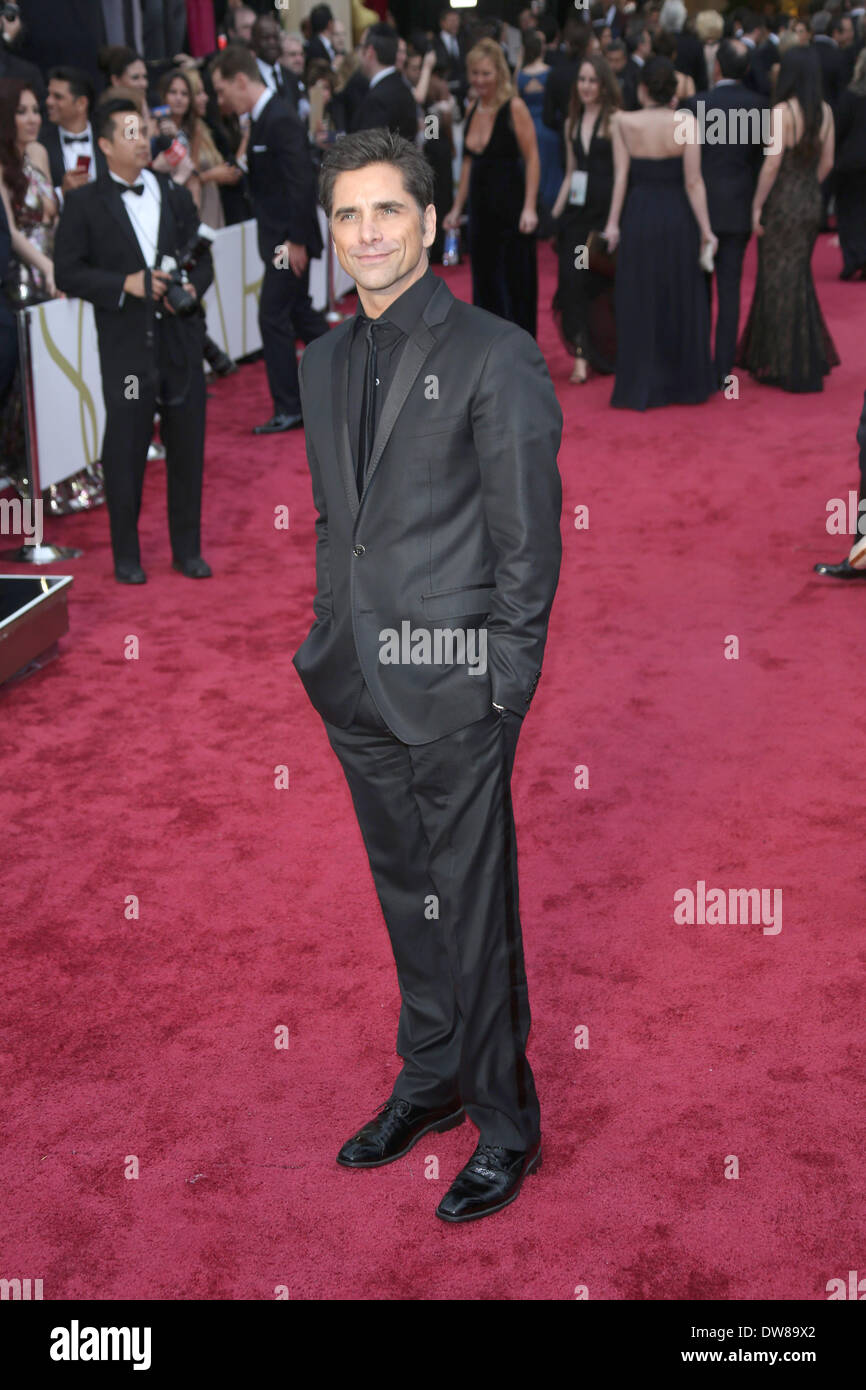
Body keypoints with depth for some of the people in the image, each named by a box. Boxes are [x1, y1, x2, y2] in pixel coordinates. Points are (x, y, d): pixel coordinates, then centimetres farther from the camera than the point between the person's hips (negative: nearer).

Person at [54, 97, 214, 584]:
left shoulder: (176, 196, 10)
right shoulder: (85, 205, -1)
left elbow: (202, 257, 13)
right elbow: (68, 272, -4)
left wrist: (193, 288, -8)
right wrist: (125, 284, -15)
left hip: (181, 339, 3)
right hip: (126, 346, -3)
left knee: (188, 446, 8)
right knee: (126, 449, 3)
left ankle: (188, 549, 21)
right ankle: (126, 555, 16)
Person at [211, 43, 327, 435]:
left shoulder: (279, 120, -19)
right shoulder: (264, 117, 10)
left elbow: (301, 182, -23)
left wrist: (296, 241, -23)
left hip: (289, 239, -10)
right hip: (281, 236, 10)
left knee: (274, 317, -5)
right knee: (299, 312, 18)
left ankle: (289, 408, 4)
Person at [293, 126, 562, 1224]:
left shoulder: (495, 356, -8)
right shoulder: (324, 361, 12)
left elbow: (528, 537, -9)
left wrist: (502, 684, -11)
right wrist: (328, 646, 13)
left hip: (452, 690, -6)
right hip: (358, 687, 7)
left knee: (474, 913, 3)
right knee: (406, 897, 19)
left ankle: (505, 1125, 20)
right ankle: (430, 1081, 37)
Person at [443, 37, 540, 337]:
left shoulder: (514, 108, -10)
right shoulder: (473, 109, 9)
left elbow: (532, 159, -12)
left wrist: (529, 208, -18)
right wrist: (457, 207, 15)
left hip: (510, 206, -6)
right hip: (481, 207, 6)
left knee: (515, 280, -1)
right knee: (484, 281, 10)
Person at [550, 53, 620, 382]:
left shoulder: (615, 120, -6)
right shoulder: (572, 123, 13)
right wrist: (556, 211, 14)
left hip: (606, 210, -5)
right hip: (577, 211, 5)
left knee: (603, 282, 4)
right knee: (572, 281, -3)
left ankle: (608, 353, 21)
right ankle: (581, 355, -2)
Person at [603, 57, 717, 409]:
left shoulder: (623, 122, -6)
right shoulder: (685, 122, -9)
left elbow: (620, 176, -7)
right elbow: (693, 183, -9)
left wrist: (612, 222, 0)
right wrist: (706, 229, -4)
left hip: (638, 219, 1)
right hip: (678, 219, 0)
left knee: (639, 303, 10)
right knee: (682, 301, 12)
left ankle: (640, 388, 13)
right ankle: (686, 383, 21)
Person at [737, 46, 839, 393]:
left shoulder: (782, 111, -16)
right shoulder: (825, 112, 2)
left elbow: (772, 163, -19)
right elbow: (827, 162, 7)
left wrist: (757, 205, -13)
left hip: (781, 205, -6)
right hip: (811, 204, 6)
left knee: (779, 281, 4)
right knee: (799, 278, 19)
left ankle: (784, 366, 11)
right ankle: (810, 358, 28)